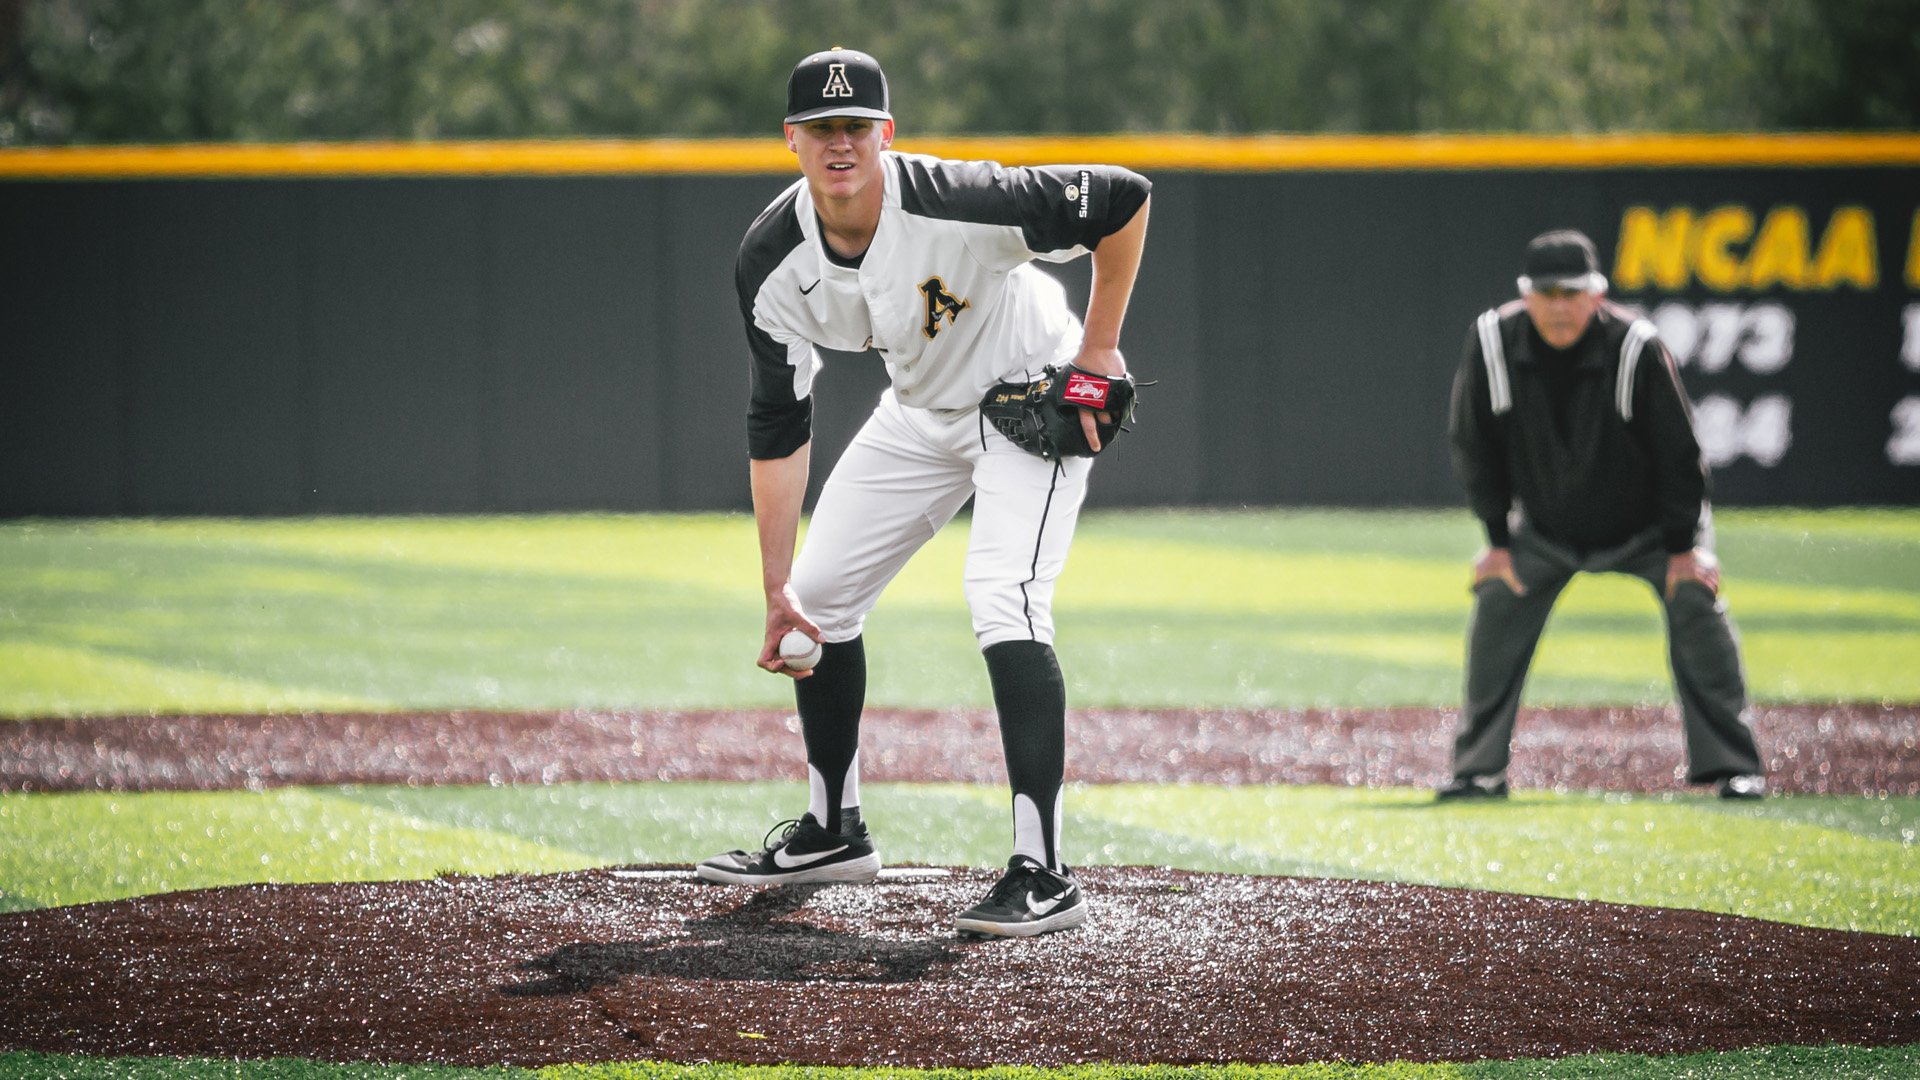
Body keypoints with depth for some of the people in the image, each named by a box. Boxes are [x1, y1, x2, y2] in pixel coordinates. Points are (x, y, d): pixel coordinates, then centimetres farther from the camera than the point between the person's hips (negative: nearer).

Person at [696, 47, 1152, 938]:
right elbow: (778, 426, -12)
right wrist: (775, 591, -15)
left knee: (1001, 597, -25)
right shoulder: (772, 261, -18)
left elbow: (1125, 199, -26)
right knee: (820, 591, 8)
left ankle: (1043, 876, -28)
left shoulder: (959, 203, -35)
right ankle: (833, 831, 29)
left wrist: (1098, 352, -20)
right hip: (920, 412, 6)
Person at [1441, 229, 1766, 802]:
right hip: (1545, 530, 3)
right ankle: (1479, 769, 1)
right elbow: (1474, 447, -7)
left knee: (1695, 601, -18)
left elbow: (1678, 452, -19)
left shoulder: (1634, 347, -30)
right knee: (1497, 603, -9)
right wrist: (1498, 538, -5)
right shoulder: (1492, 341, -22)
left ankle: (1732, 766, -12)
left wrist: (1682, 547, -15)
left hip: (1646, 526, -3)